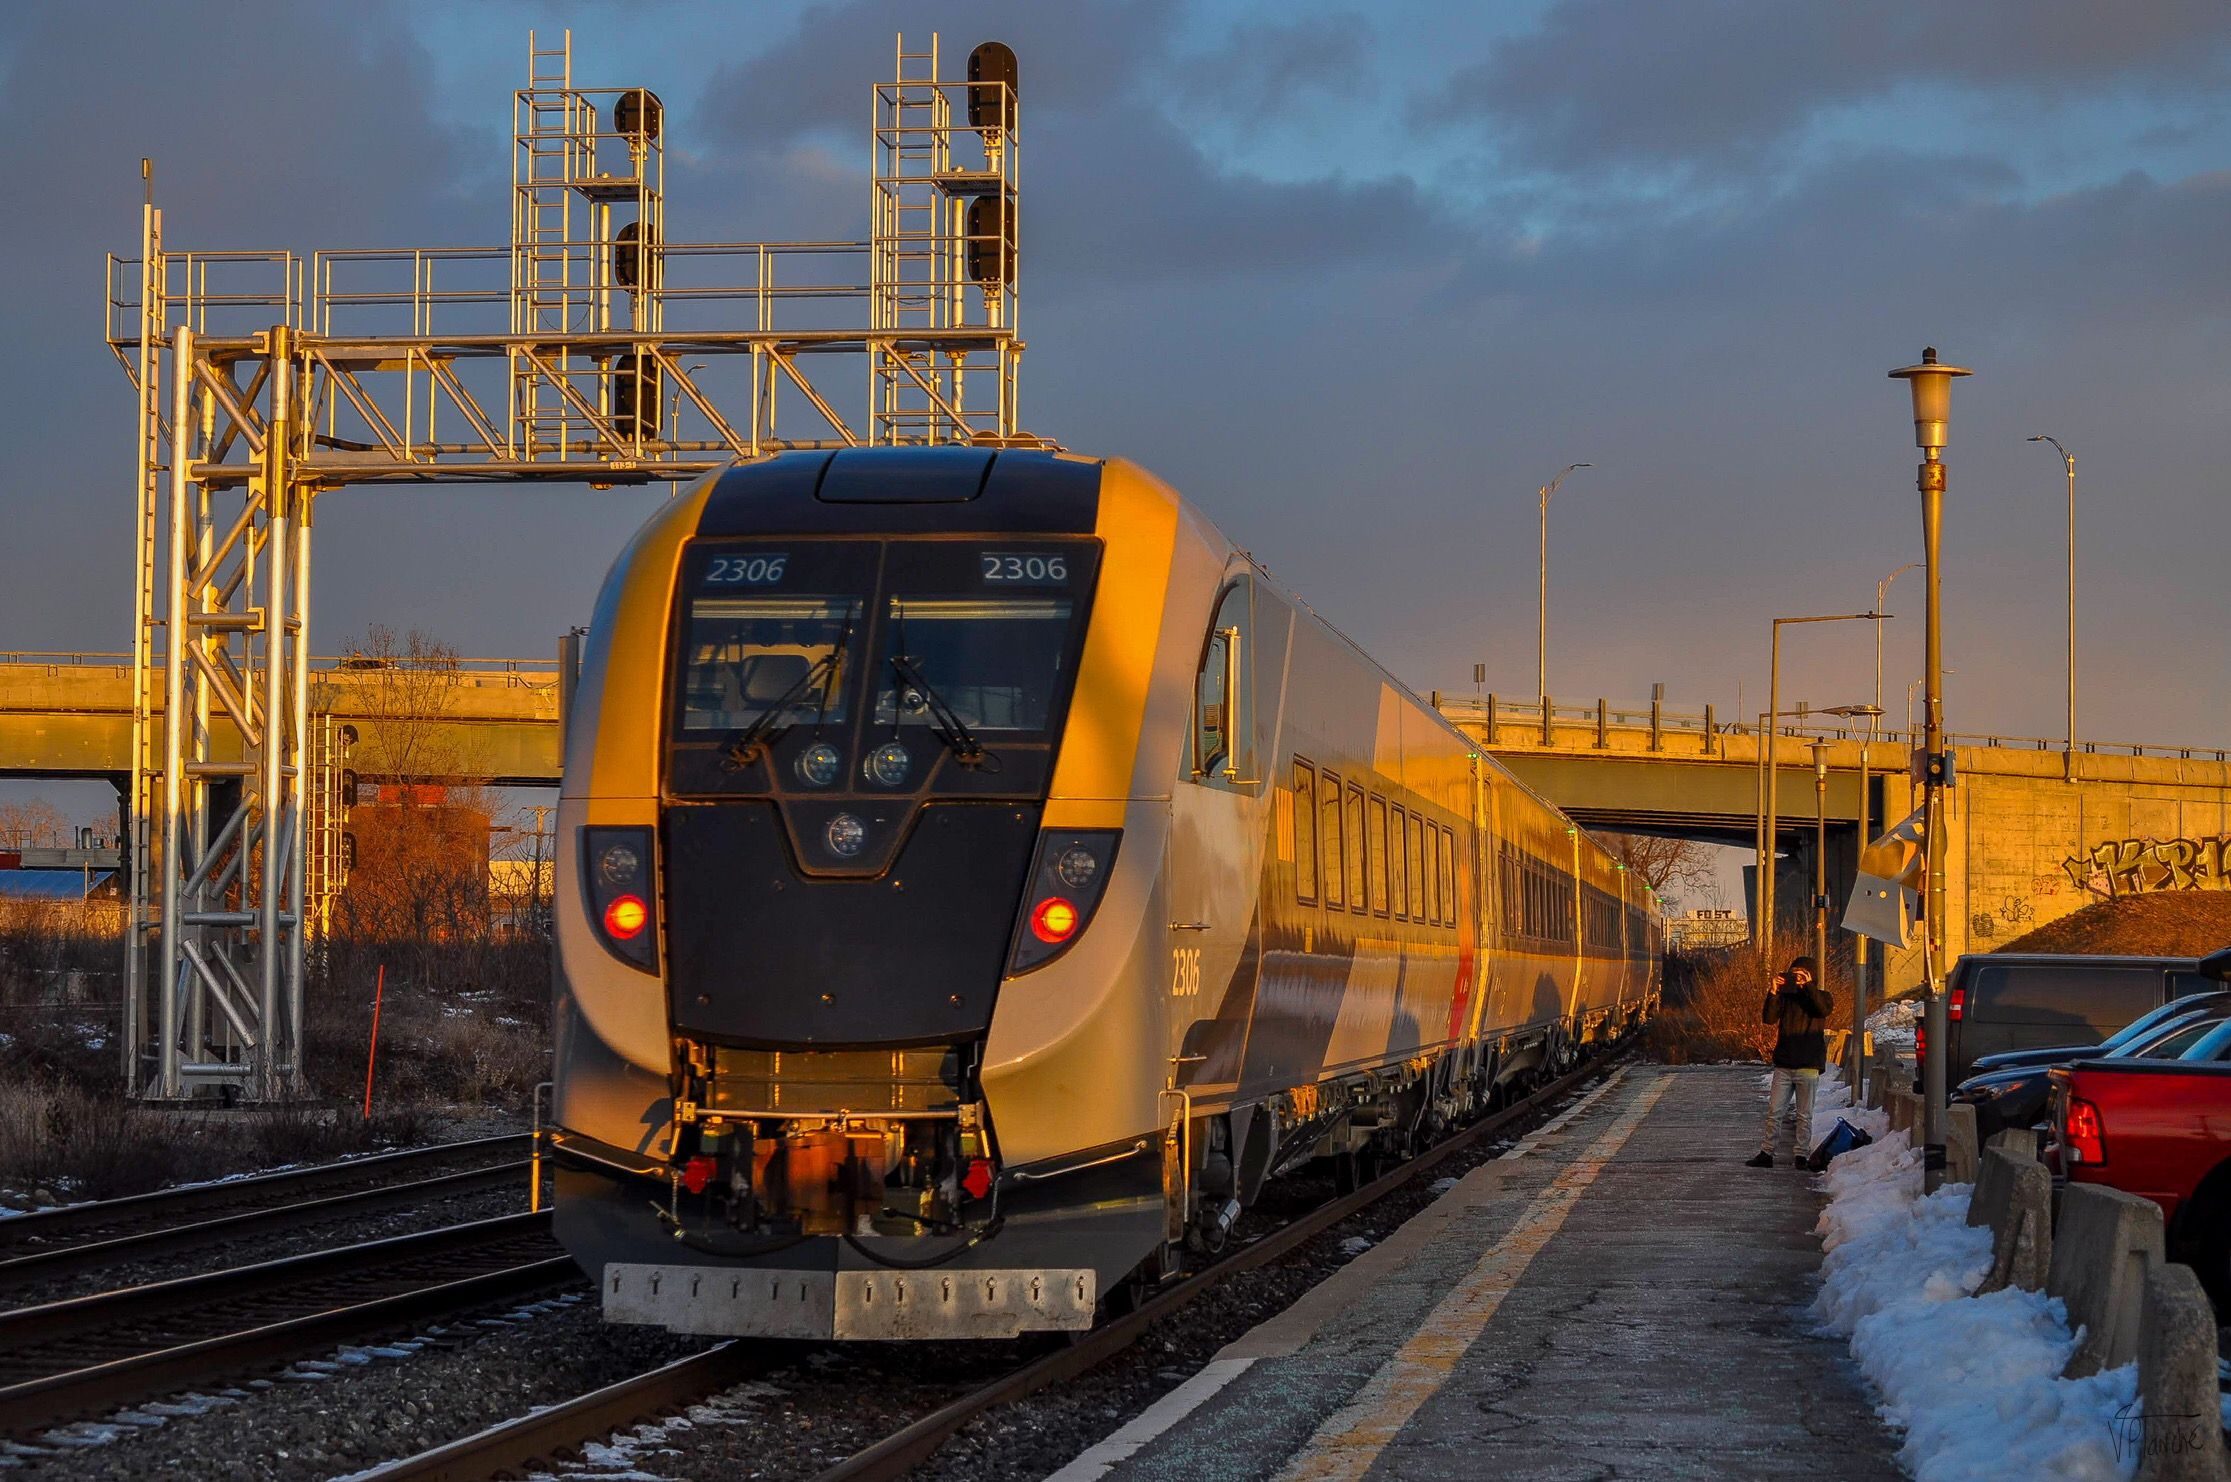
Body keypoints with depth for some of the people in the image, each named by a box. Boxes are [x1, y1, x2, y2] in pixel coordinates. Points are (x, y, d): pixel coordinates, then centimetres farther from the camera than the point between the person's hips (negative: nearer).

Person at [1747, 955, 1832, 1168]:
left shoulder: (1820, 996, 3)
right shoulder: (1786, 997, 8)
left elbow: (1824, 1009, -20)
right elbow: (1769, 1018, -5)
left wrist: (1808, 985, -25)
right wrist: (1773, 992, -16)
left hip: (1808, 1065, -2)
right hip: (1784, 1065, 3)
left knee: (1804, 1115, 2)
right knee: (1774, 1112, 2)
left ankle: (1800, 1154, 7)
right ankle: (1766, 1153, 6)